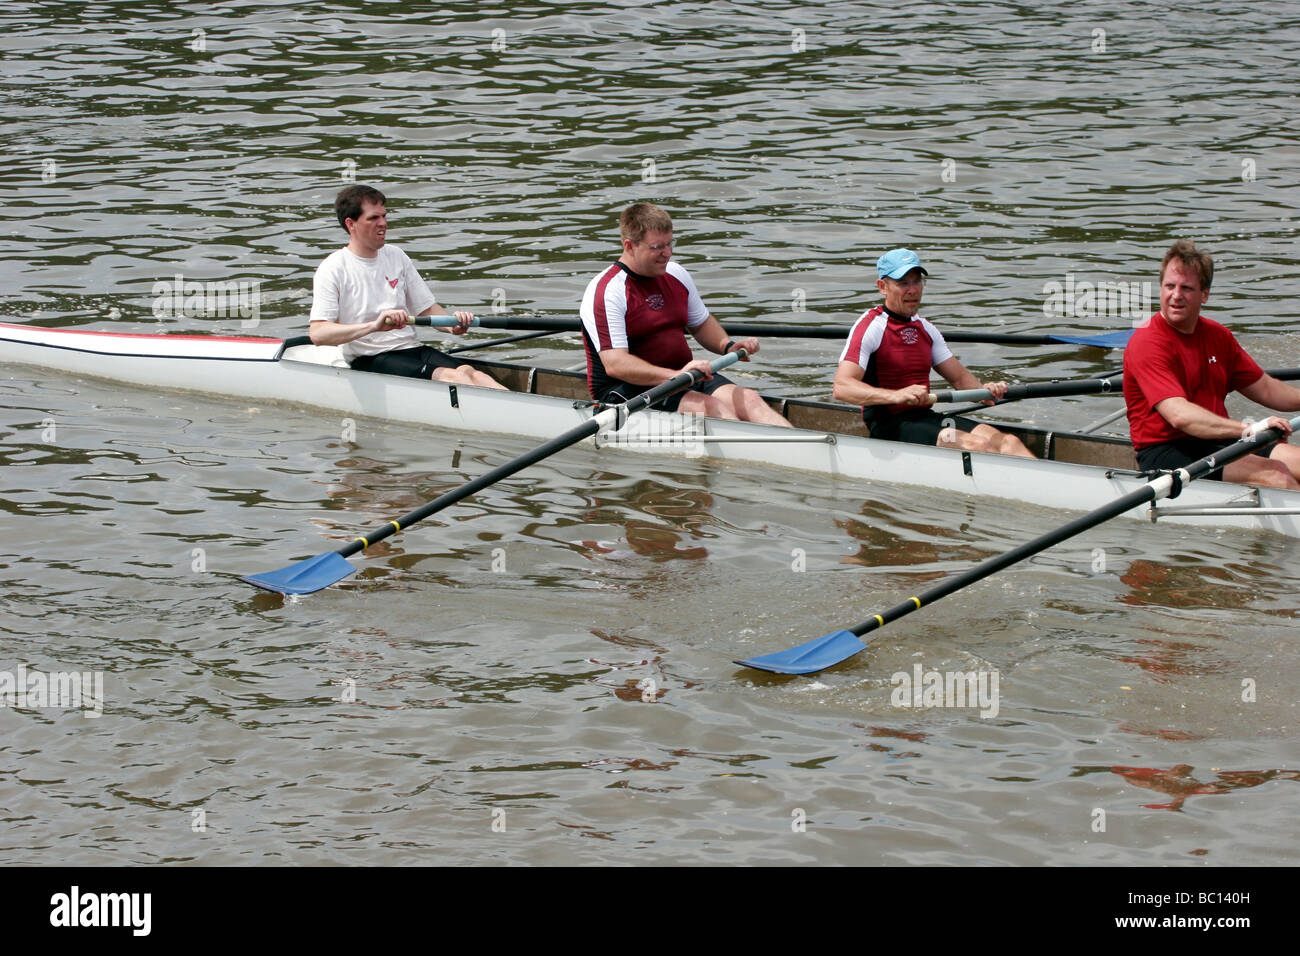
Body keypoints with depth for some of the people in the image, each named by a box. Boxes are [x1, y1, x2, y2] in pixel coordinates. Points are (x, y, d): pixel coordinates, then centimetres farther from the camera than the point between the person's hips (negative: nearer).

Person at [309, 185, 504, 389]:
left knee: (467, 372, -26)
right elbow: (317, 334, -16)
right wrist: (373, 325, -29)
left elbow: (427, 308, 20)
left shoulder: (396, 256, 16)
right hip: (369, 360, -6)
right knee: (450, 376, -30)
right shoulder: (333, 269, -4)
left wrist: (454, 323, -4)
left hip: (413, 349, 6)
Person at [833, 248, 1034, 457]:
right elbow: (841, 388, -21)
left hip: (926, 417, 8)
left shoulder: (924, 328, 18)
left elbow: (959, 377, 22)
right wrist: (895, 395, -37)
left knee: (1008, 442, -14)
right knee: (978, 445, -27)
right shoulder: (870, 326, -9)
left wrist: (983, 390, -3)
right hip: (889, 427, -8)